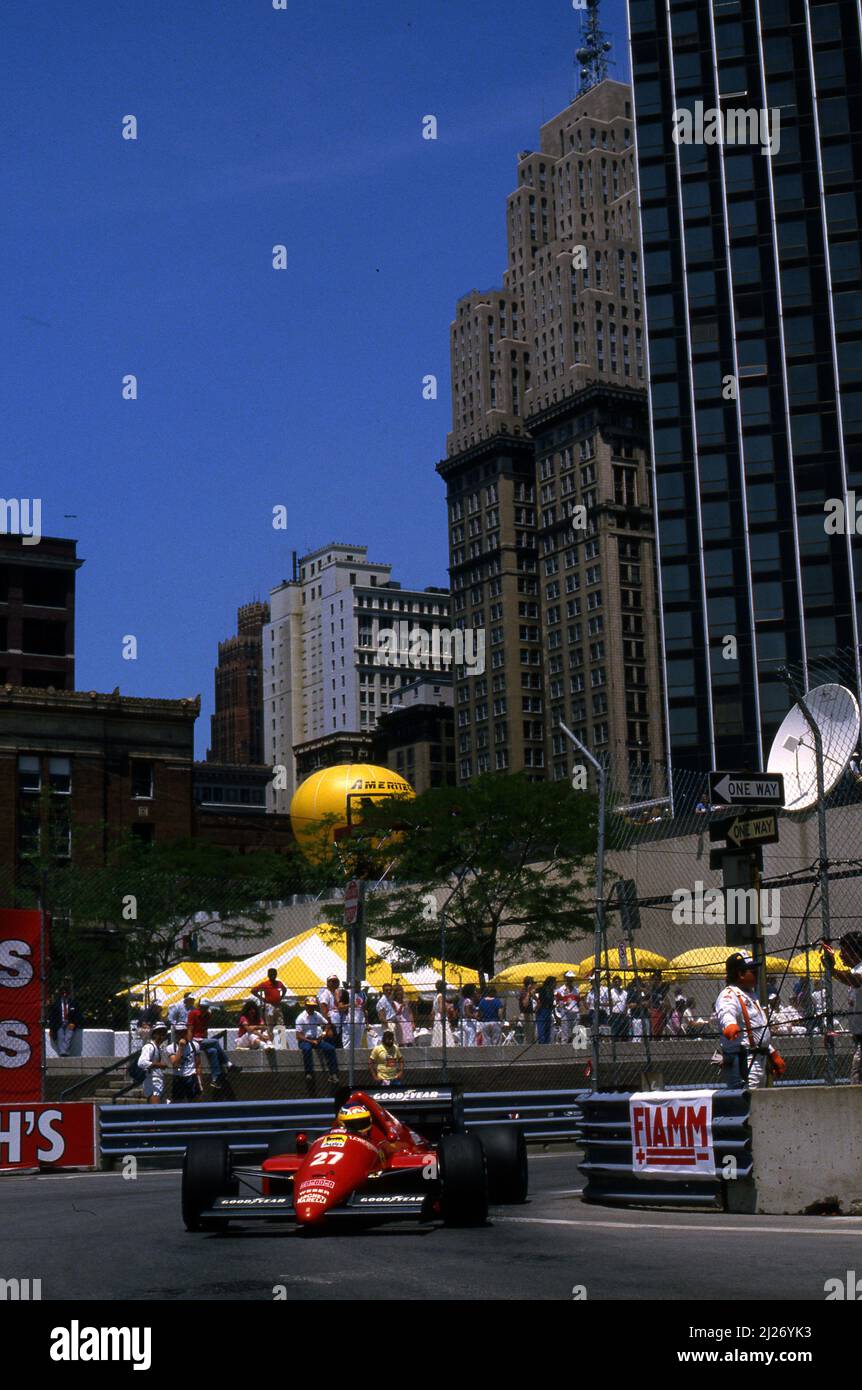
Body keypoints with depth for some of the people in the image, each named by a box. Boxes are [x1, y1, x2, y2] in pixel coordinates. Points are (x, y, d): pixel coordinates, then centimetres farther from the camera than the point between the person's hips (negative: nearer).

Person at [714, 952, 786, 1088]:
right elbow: (726, 1014, -36)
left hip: (760, 1060, 10)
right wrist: (730, 1026, -57)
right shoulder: (729, 995, -12)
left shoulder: (752, 995, 21)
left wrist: (774, 1054, 29)